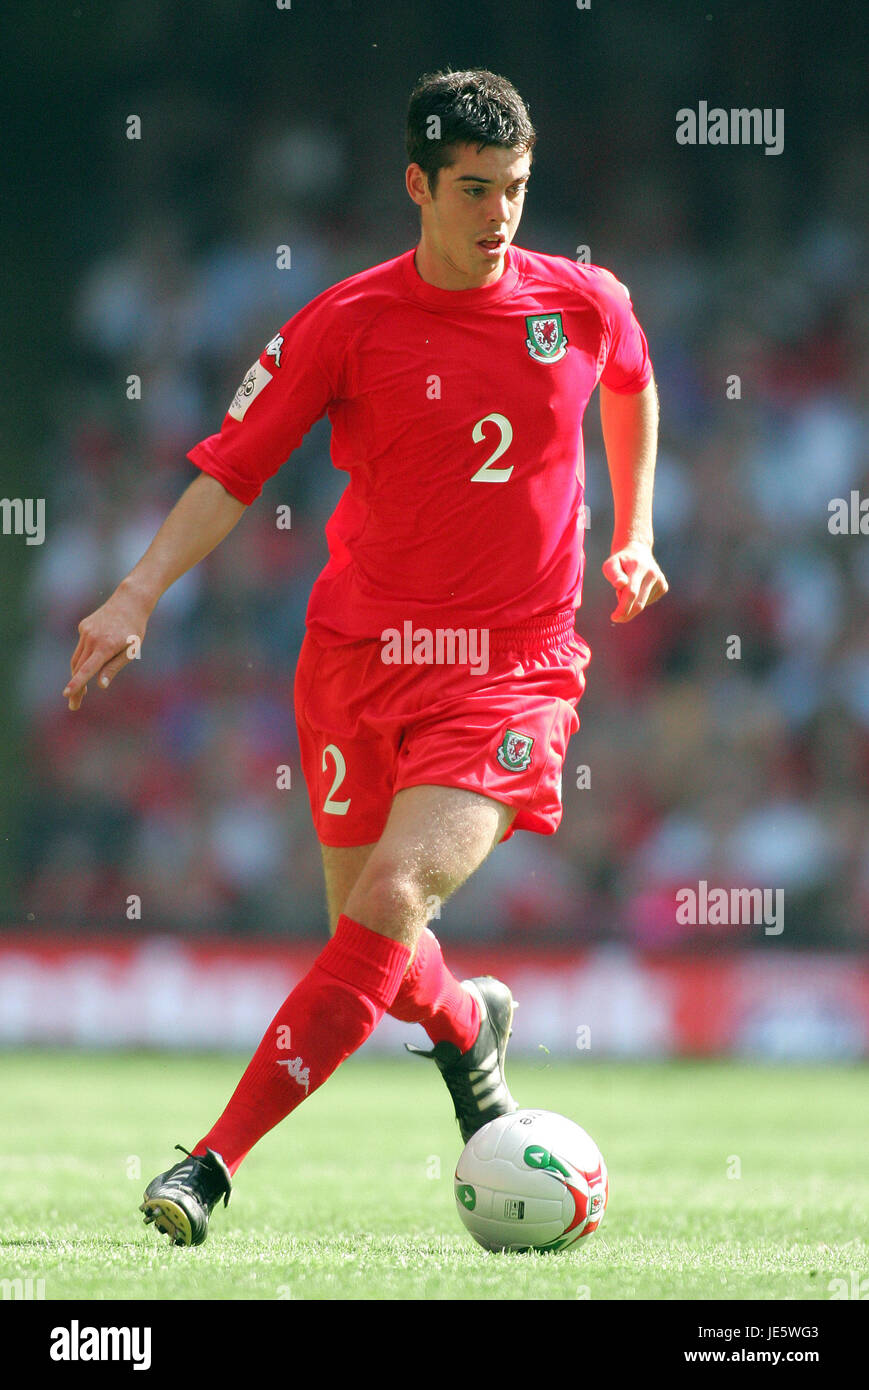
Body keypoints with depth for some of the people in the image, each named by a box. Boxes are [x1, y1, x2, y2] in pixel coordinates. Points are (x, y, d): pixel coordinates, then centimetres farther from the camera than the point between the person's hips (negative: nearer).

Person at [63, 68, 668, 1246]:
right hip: (361, 654, 1)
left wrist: (634, 533, 22)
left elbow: (632, 385, 26)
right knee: (368, 932, 8)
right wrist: (137, 596, -17)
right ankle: (467, 1024, 46)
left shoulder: (585, 306, 1)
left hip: (514, 672, -1)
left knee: (393, 896, -21)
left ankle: (217, 1162, -22)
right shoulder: (347, 324, -6)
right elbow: (231, 471, -5)